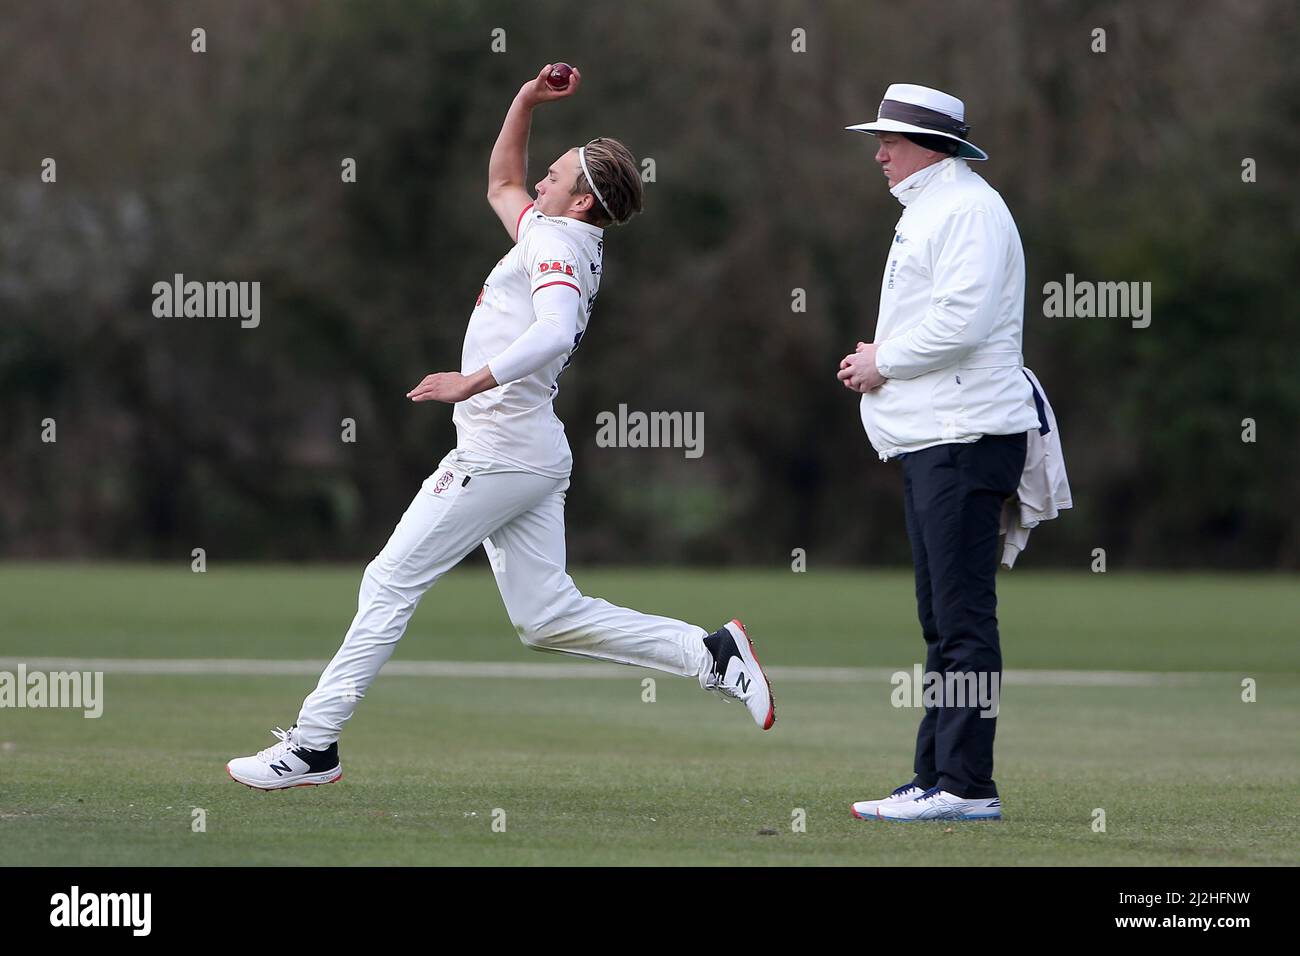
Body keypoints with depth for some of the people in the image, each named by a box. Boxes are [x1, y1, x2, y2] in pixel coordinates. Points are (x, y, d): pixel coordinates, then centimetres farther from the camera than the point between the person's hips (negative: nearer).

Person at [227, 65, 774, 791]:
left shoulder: (557, 244, -11)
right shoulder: (550, 233, 19)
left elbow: (555, 328, -30)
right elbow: (502, 184, 36)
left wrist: (475, 381, -39)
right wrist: (526, 102, 25)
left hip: (499, 451, -10)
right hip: (533, 457, 10)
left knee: (390, 582, -6)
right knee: (547, 617, 7)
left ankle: (313, 746, -6)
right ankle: (711, 654, 1)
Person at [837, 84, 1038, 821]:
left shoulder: (966, 208, -11)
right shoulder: (928, 209, 23)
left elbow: (962, 320, -22)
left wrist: (884, 361, -10)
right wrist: (879, 360, 12)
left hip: (964, 437, -11)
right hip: (933, 437, 11)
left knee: (963, 620, -12)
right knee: (943, 621, 13)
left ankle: (967, 785, -14)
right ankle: (937, 779, 17)